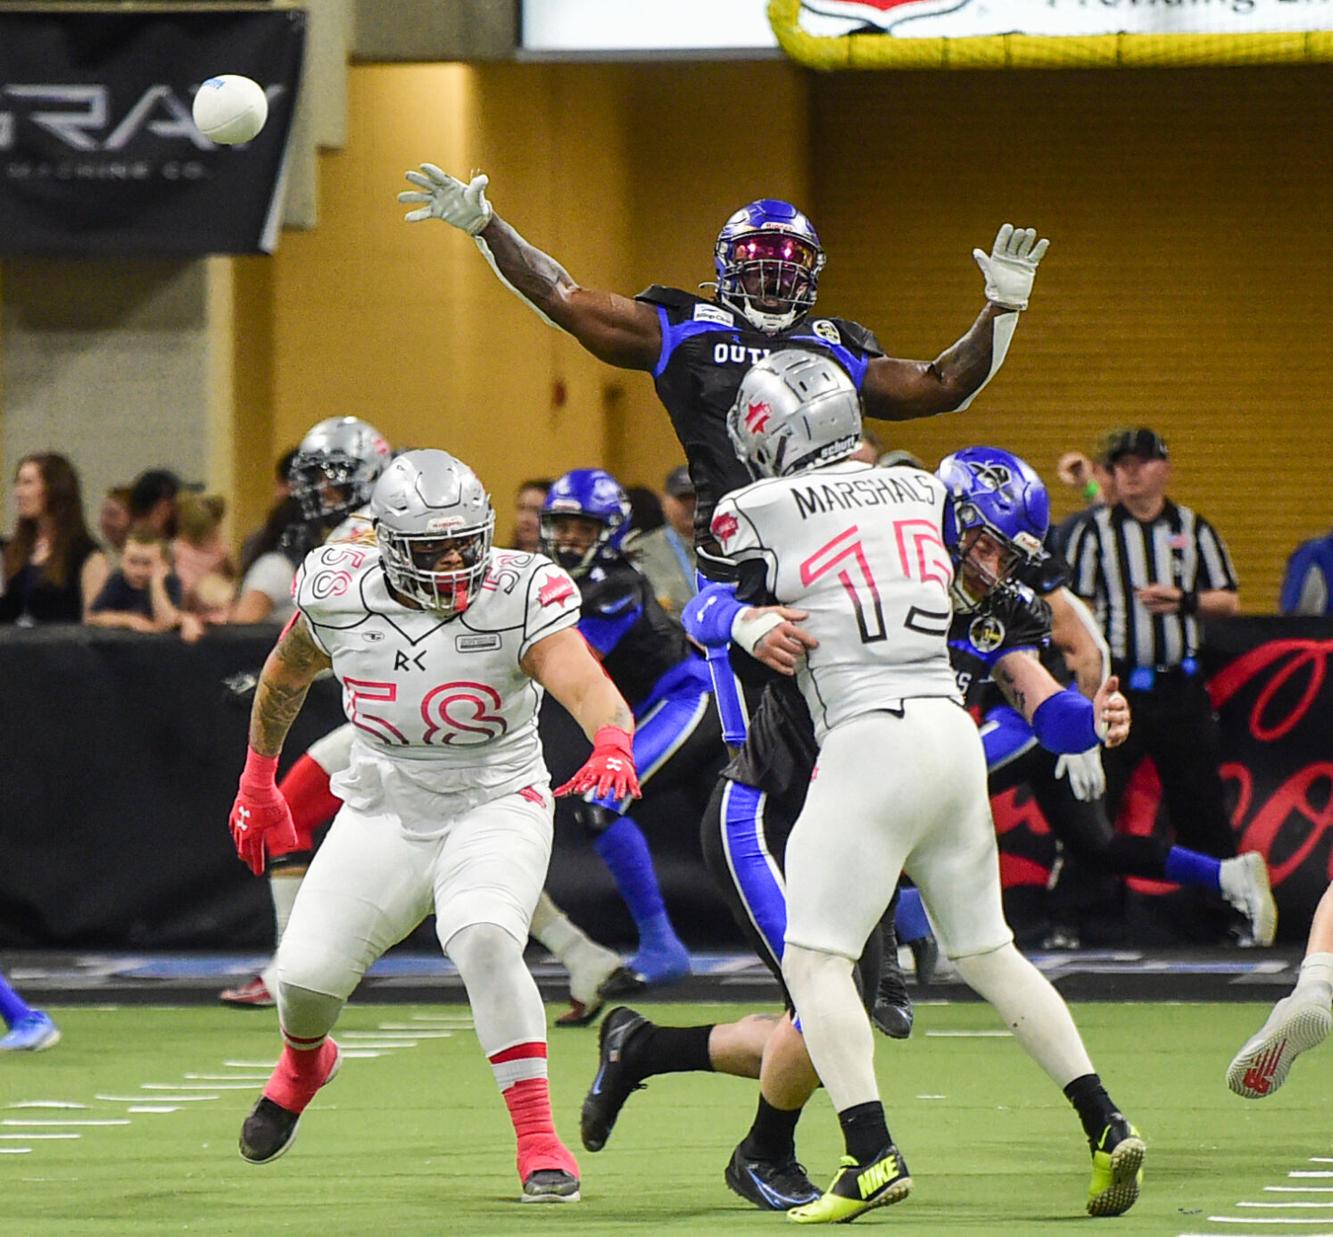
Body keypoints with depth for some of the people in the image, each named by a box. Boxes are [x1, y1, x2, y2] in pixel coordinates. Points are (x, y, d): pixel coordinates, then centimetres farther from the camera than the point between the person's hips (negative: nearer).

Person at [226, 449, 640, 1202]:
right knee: (308, 973, -4)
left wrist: (613, 747, -55)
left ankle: (539, 1142, -21)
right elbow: (286, 678, 13)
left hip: (495, 808, -3)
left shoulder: (519, 599, -19)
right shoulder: (340, 599, -9)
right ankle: (304, 1064, 35)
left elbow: (591, 691, -33)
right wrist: (258, 781, 21)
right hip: (385, 809, 3)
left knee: (485, 944, -30)